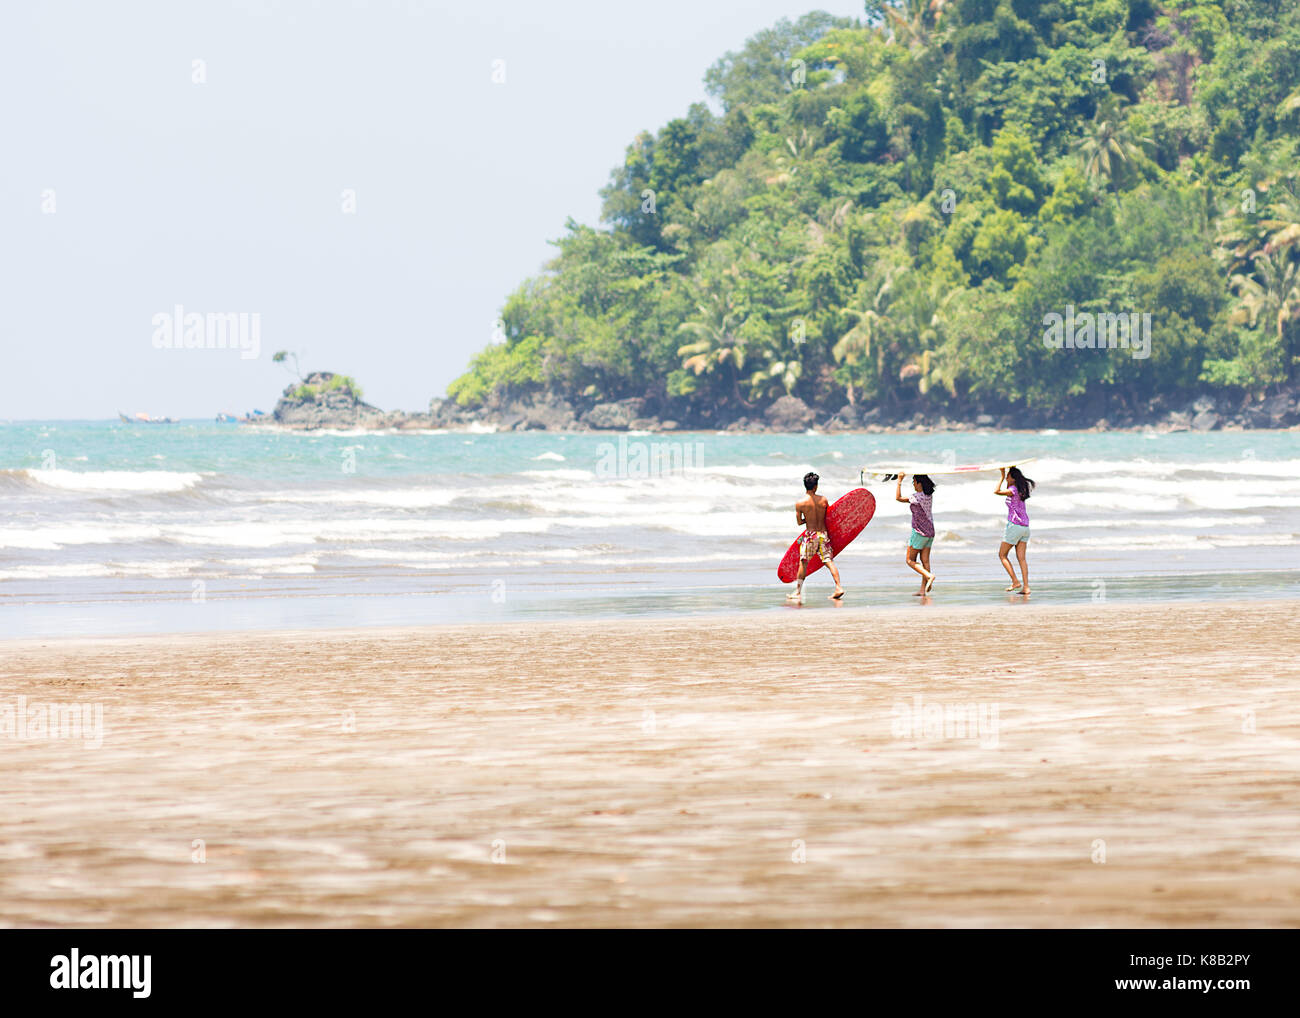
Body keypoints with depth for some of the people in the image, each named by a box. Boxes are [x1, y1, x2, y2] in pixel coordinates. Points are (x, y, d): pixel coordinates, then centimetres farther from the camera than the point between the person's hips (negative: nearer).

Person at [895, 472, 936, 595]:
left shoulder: (917, 497, -18)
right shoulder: (929, 496, 4)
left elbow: (898, 498, -14)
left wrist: (899, 481, -8)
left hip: (919, 532, -8)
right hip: (930, 532, 8)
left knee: (910, 561, 3)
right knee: (925, 561, 6)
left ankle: (929, 576, -17)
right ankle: (923, 590, 4)